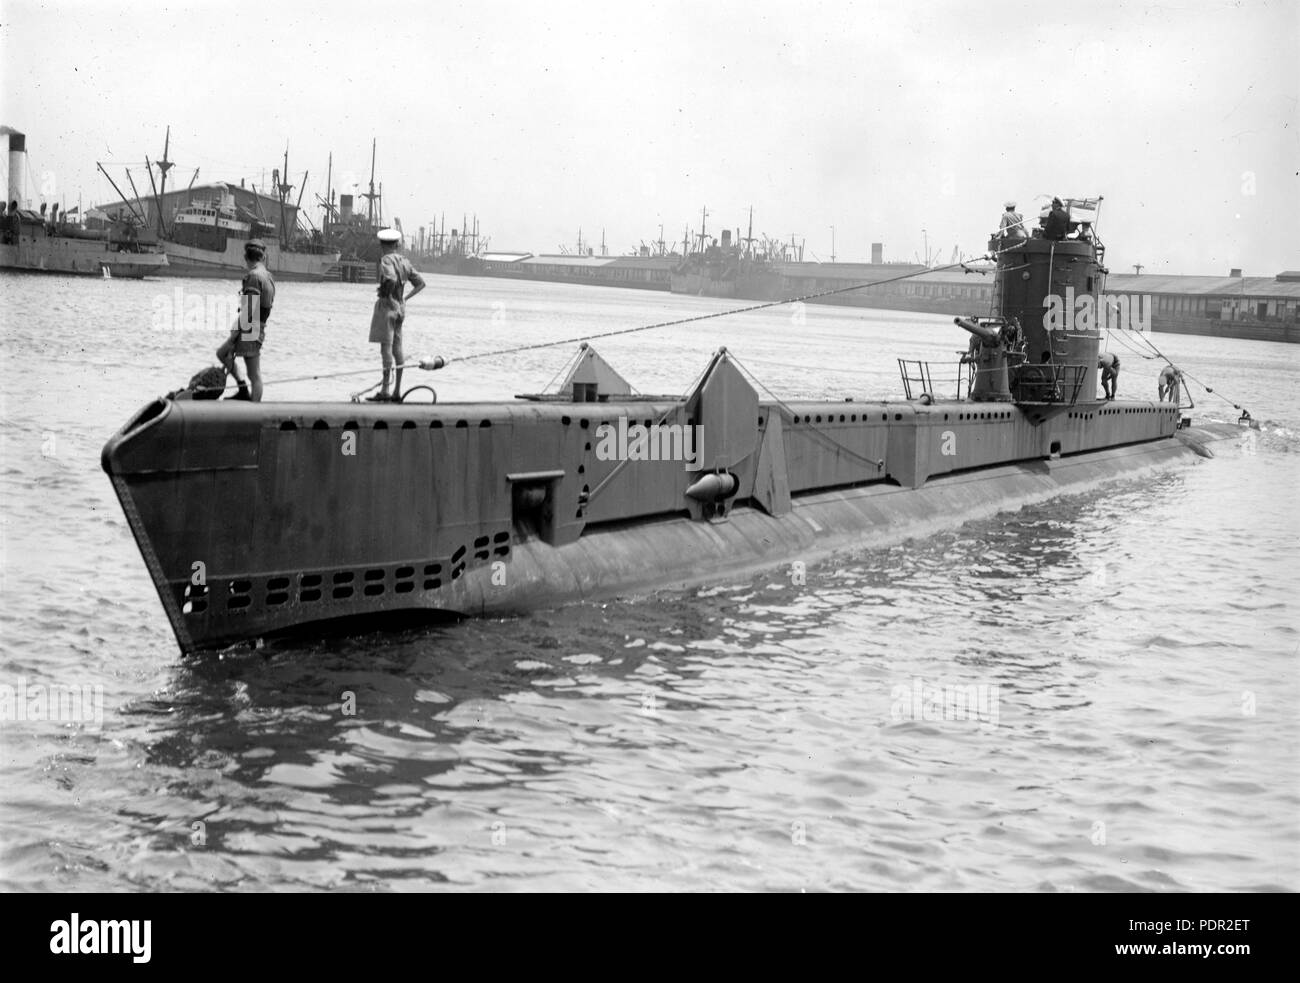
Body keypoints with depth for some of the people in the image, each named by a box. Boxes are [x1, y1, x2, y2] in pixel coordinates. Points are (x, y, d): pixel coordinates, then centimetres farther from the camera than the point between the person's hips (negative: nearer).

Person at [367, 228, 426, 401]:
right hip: (400, 307, 8)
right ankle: (397, 391, 12)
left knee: (386, 347, -9)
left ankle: (385, 391, -11)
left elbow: (391, 279, -29)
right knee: (397, 348, 9)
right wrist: (405, 298, 13)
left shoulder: (386, 260, -11)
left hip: (387, 304, -8)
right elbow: (420, 283, 14)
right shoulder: (404, 261, 11)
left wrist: (386, 293, -13)